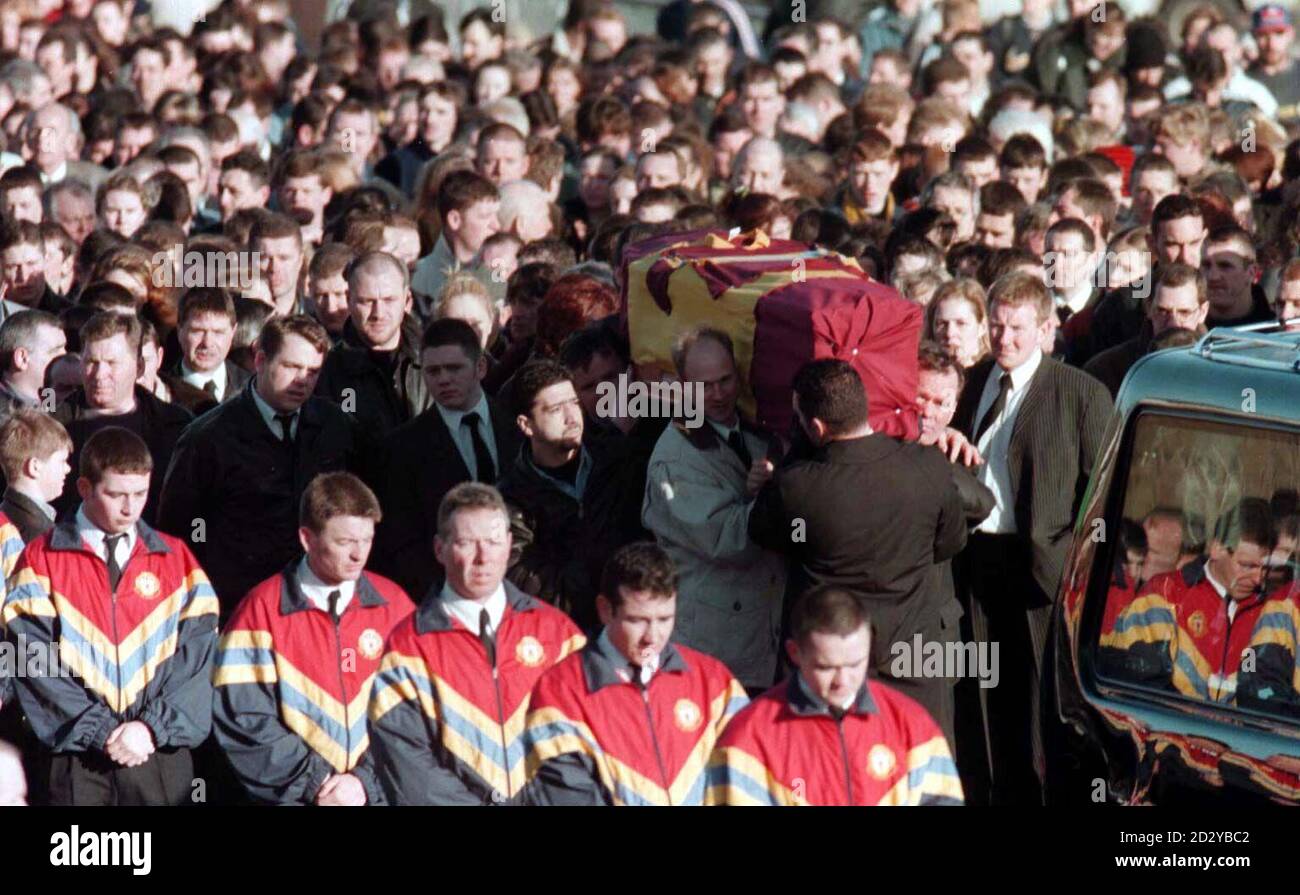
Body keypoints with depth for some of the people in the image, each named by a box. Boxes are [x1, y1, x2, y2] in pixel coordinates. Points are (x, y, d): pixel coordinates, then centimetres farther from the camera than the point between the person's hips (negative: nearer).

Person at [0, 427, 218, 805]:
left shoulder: (176, 559, 11)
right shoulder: (43, 558, 4)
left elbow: (196, 651, 3)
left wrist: (153, 726, -10)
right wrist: (101, 731, -12)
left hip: (161, 751, 2)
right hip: (78, 757, -2)